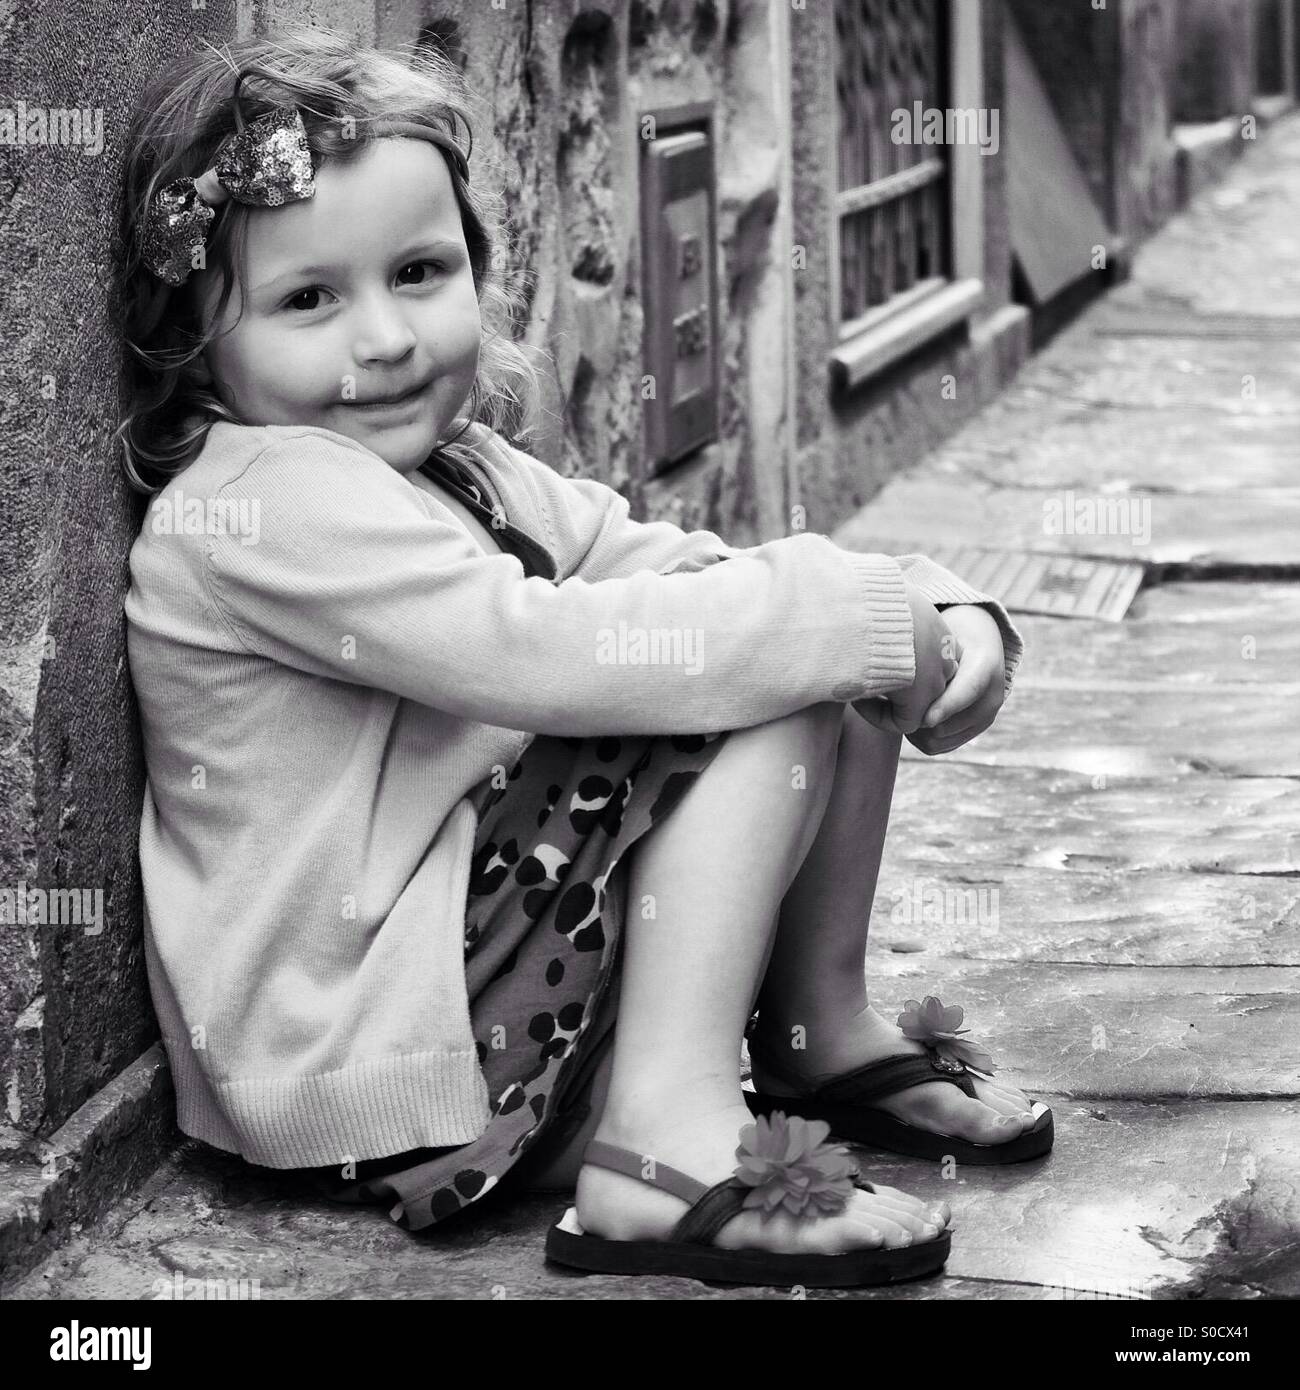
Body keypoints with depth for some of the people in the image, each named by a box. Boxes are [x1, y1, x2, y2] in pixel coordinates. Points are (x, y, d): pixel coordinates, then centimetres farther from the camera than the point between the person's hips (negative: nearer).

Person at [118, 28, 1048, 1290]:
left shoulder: (458, 467, 11)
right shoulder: (264, 502, -21)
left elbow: (661, 569, 6)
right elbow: (537, 653, -30)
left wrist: (934, 613, -10)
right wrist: (862, 618, -24)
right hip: (365, 1061, -10)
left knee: (828, 661, 6)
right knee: (771, 696, -19)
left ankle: (816, 1023, 17)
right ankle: (665, 1133, -21)